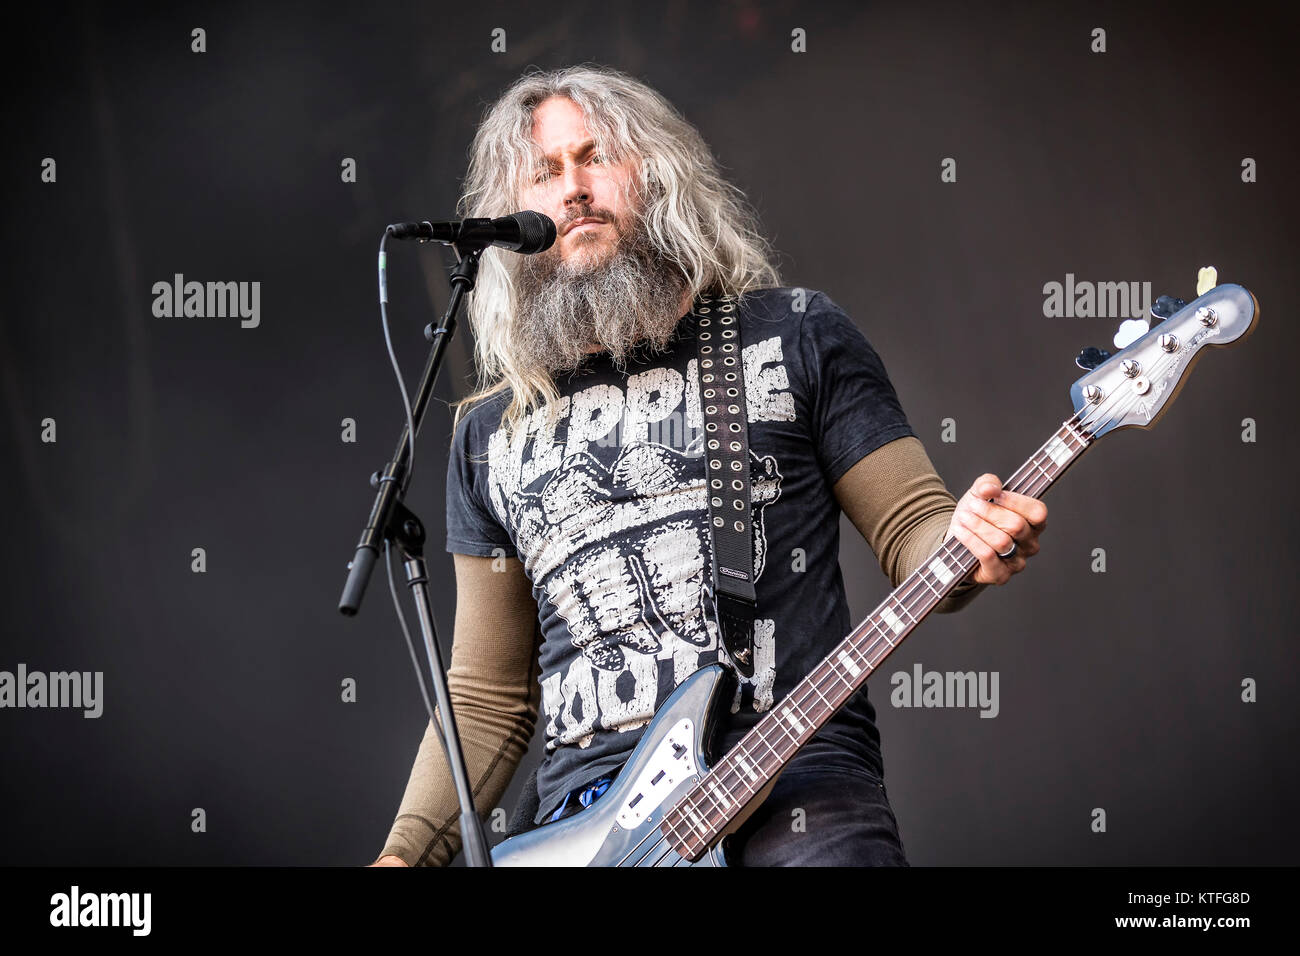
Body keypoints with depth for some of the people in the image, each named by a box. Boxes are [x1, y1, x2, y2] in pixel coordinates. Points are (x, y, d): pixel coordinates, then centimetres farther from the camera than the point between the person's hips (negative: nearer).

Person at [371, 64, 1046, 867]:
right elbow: (488, 695, 22)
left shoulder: (795, 335, 11)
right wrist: (407, 852, 10)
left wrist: (968, 547, -15)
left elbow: (912, 531, 8)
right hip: (589, 818, 3)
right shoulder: (492, 432, 19)